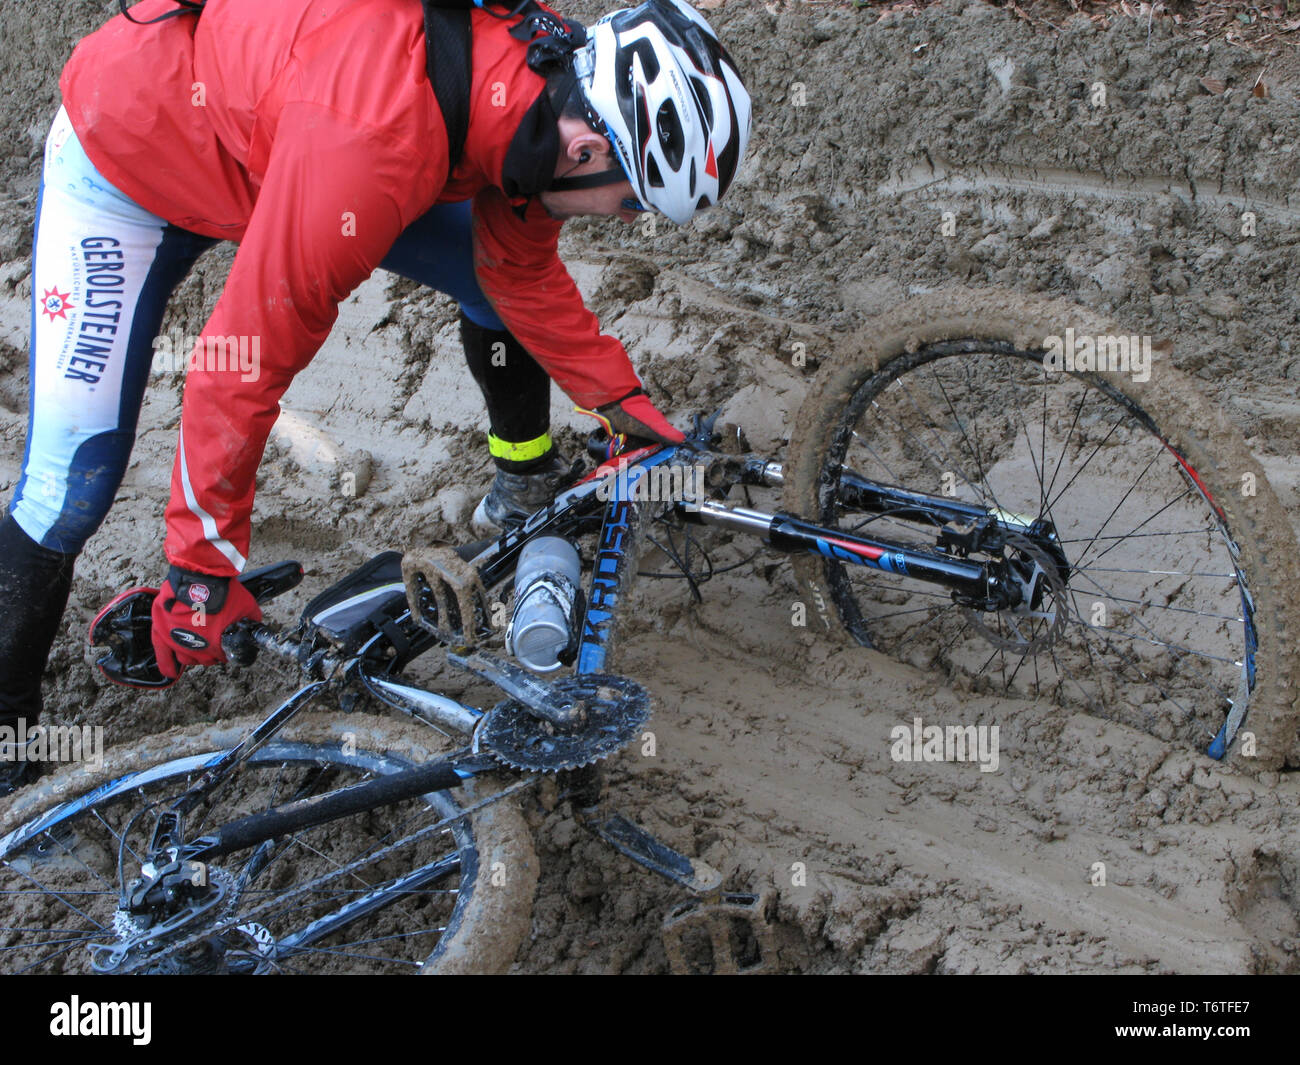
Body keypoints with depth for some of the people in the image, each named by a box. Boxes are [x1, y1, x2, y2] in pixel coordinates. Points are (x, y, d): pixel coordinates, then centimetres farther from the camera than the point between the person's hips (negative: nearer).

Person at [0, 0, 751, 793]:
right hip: (125, 166, -7)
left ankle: (528, 485, 28)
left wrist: (623, 400, 5)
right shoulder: (379, 142, -45)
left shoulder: (545, 82, -19)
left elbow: (525, 274, 1)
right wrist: (205, 565, -25)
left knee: (508, 281, 4)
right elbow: (245, 363, -36)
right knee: (71, 493, -13)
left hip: (264, 135, 7)